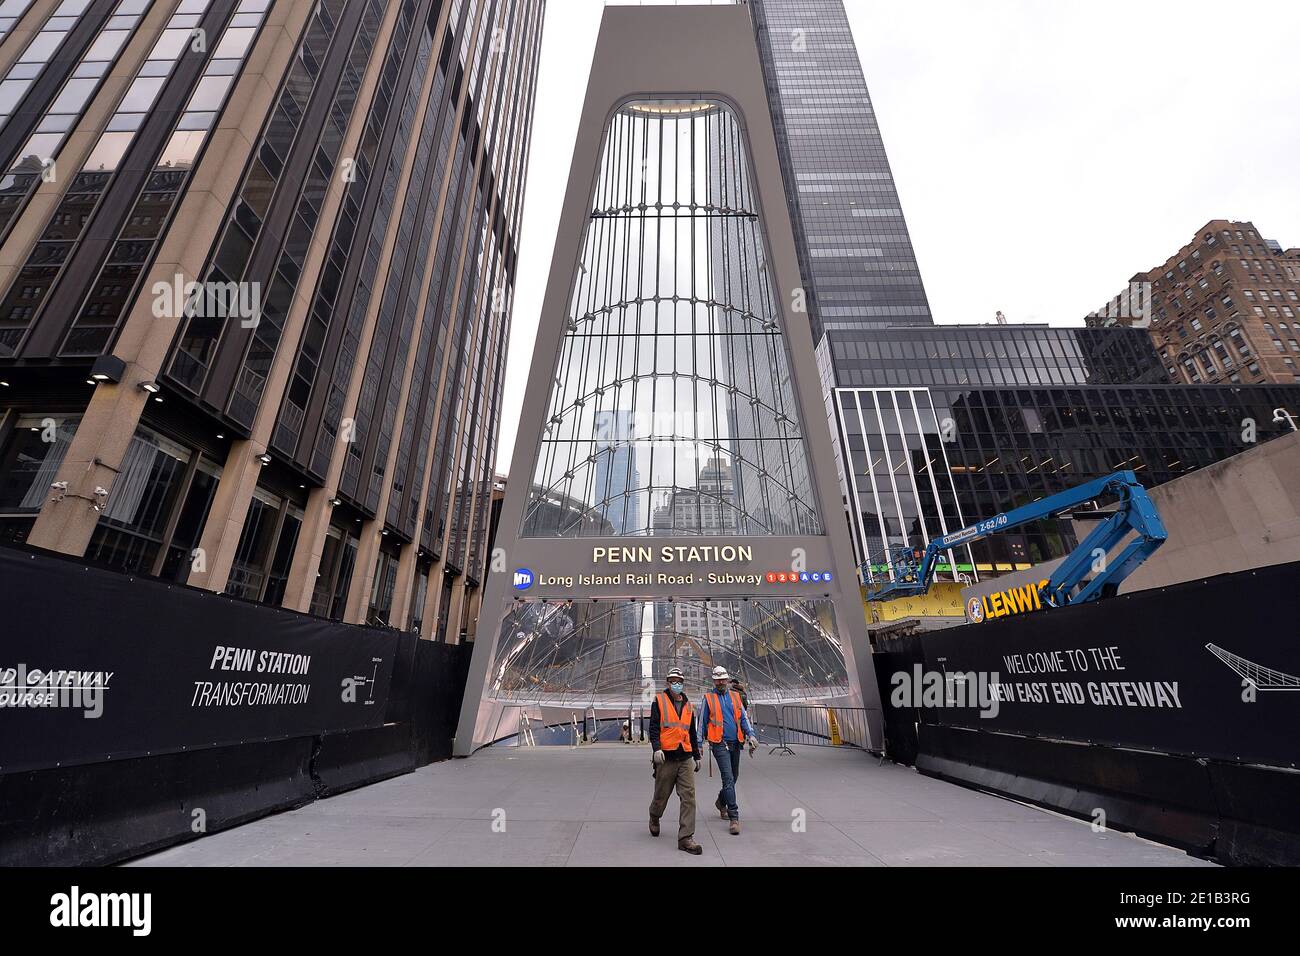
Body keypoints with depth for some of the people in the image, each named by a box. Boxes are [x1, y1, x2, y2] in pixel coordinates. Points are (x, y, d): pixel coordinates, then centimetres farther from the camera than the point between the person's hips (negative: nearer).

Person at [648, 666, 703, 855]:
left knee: (689, 796, -4)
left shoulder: (688, 705, 14)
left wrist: (697, 756, 22)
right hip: (666, 756, -3)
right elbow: (653, 727, -6)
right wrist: (657, 748, -19)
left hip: (685, 758, 4)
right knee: (661, 795, 11)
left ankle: (685, 838, 4)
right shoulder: (659, 701, -1)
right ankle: (654, 818, 40)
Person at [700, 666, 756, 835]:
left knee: (733, 778, 15)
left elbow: (744, 717, 10)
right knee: (728, 779, -11)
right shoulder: (708, 698, -1)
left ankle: (721, 802, 40)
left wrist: (751, 735, -6)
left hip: (736, 743, 5)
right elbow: (702, 721, 4)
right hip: (719, 744, -5)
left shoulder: (735, 696, 10)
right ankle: (734, 818, -4)